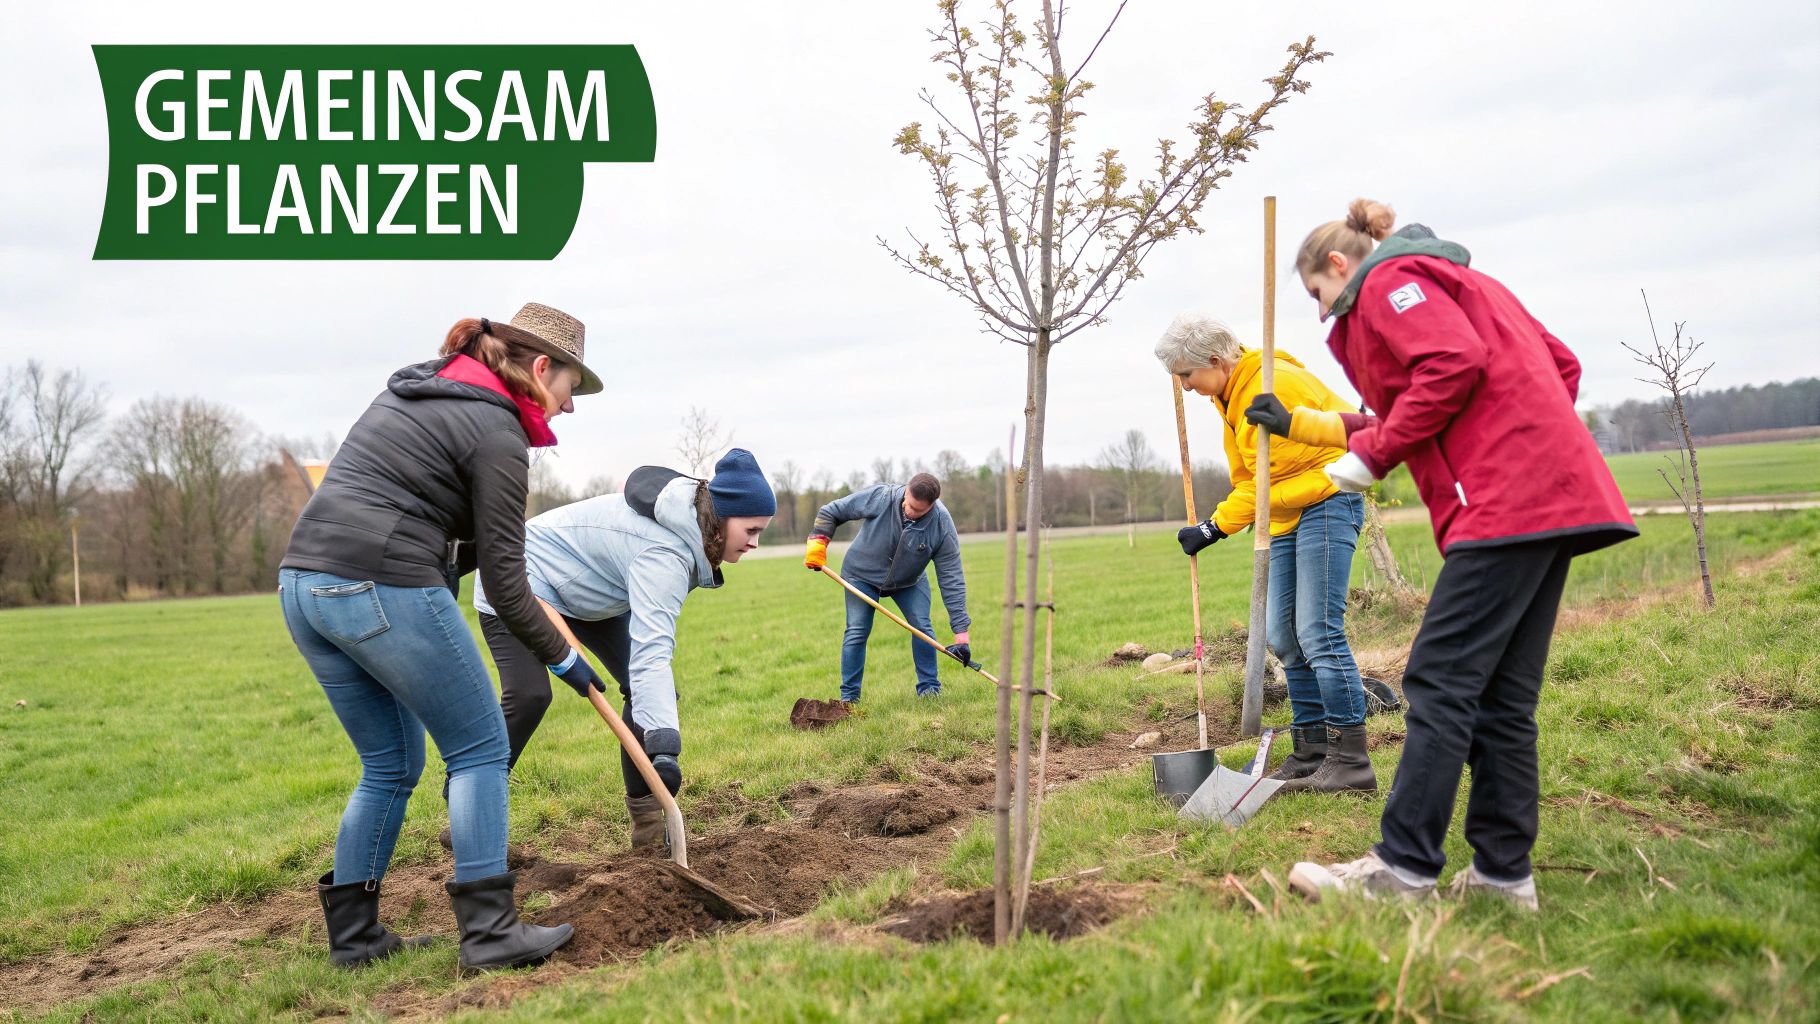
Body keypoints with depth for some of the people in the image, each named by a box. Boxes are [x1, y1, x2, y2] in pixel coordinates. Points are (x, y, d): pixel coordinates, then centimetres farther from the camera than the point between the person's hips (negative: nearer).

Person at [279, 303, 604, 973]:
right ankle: (489, 931, 2)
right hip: (383, 590, -9)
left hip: (303, 580, 9)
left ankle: (352, 934, 24)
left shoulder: (410, 388, 19)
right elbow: (502, 583, -6)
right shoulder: (496, 432, -6)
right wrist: (562, 656, 6)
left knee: (390, 765, 19)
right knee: (479, 750, 4)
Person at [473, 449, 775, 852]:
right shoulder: (664, 554, -38)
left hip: (587, 588, 9)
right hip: (521, 585, -9)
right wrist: (664, 745, -58)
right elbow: (652, 651, -49)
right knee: (528, 696, -26)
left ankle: (647, 818, -2)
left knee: (646, 689, -6)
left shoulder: (691, 516, -10)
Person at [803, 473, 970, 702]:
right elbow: (830, 512, -17)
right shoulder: (879, 497, -32)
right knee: (857, 632, -6)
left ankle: (929, 687, 8)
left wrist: (960, 630, -29)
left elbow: (952, 580, -27)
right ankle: (849, 696, 5)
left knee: (922, 627, -10)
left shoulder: (942, 526, -29)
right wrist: (818, 541, -29)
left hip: (909, 580, 1)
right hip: (863, 575, -1)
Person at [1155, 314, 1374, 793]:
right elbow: (1248, 476, 15)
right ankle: (1311, 752, 14)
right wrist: (1215, 525, 1)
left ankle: (1352, 761, -8)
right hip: (1285, 515, 10)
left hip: (1326, 502, -10)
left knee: (1319, 634, -14)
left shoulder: (1272, 383, -20)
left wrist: (1214, 526, -17)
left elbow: (1267, 477, -20)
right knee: (1283, 636, 7)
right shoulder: (1231, 394, 12)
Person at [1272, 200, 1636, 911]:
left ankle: (1403, 870, -8)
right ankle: (1504, 872, 12)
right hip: (1552, 497, 10)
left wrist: (1372, 454, -9)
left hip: (1505, 500, -10)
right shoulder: (1453, 279, 29)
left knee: (1440, 683, -10)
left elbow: (1455, 365, -17)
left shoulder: (1389, 280, 0)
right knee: (1501, 696, 9)